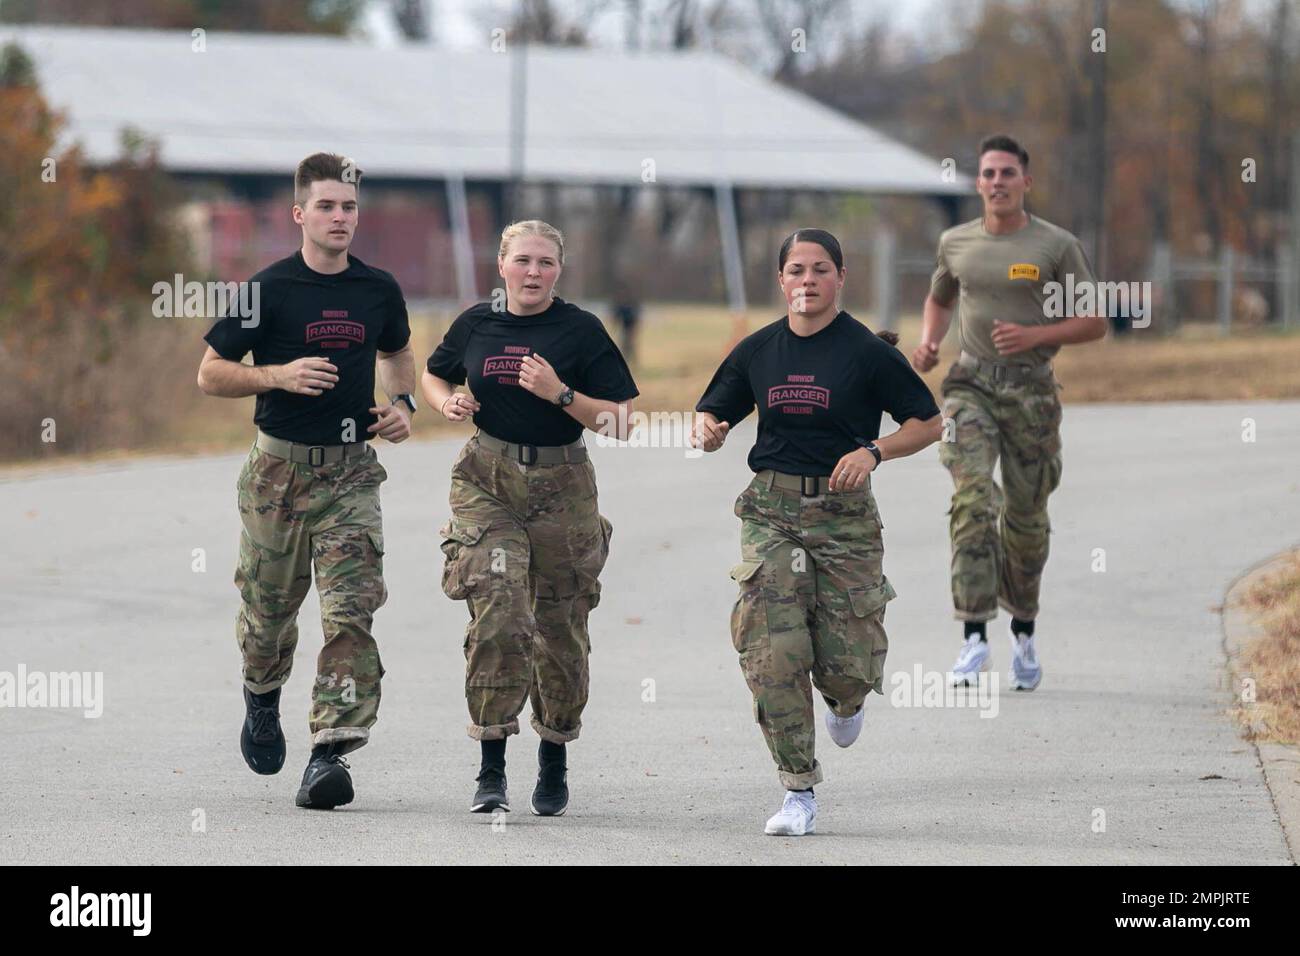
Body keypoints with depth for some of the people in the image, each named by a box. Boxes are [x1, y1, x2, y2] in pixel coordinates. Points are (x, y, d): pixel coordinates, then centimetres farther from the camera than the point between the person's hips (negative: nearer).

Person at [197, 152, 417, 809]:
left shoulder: (378, 290, 6)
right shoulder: (268, 290, -5)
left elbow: (397, 353, 27)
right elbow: (210, 374, -1)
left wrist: (402, 403, 7)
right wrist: (279, 375, -16)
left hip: (351, 471, 2)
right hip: (280, 465, -1)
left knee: (351, 609, -13)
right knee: (269, 605, 11)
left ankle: (329, 753, -17)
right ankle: (262, 697, 43)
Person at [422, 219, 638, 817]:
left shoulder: (581, 331, -3)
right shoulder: (476, 325, 4)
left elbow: (617, 421, -6)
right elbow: (433, 377, 23)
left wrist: (560, 393, -19)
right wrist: (448, 403, 2)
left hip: (561, 487, 0)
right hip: (488, 482, 0)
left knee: (561, 629, 8)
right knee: (498, 616, -16)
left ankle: (554, 761, 28)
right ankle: (491, 768, -12)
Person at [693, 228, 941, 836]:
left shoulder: (868, 352, -3)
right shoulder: (758, 351, 7)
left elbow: (928, 423, 1)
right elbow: (712, 415, 16)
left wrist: (872, 451, -15)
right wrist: (706, 432, -9)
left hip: (844, 512, -2)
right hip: (771, 511, 2)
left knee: (845, 661, -3)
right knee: (771, 656, -10)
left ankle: (846, 701, 37)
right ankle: (798, 793, -2)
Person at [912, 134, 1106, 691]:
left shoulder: (1057, 246, 0)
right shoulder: (956, 243, 10)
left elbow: (1094, 323, 1)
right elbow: (939, 298, 29)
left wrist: (1036, 335, -15)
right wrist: (927, 341, 9)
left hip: (1030, 388, -1)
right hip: (970, 383, 1)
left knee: (1026, 516, 5)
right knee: (972, 500, -17)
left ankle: (1023, 629, 27)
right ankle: (974, 635, -21)